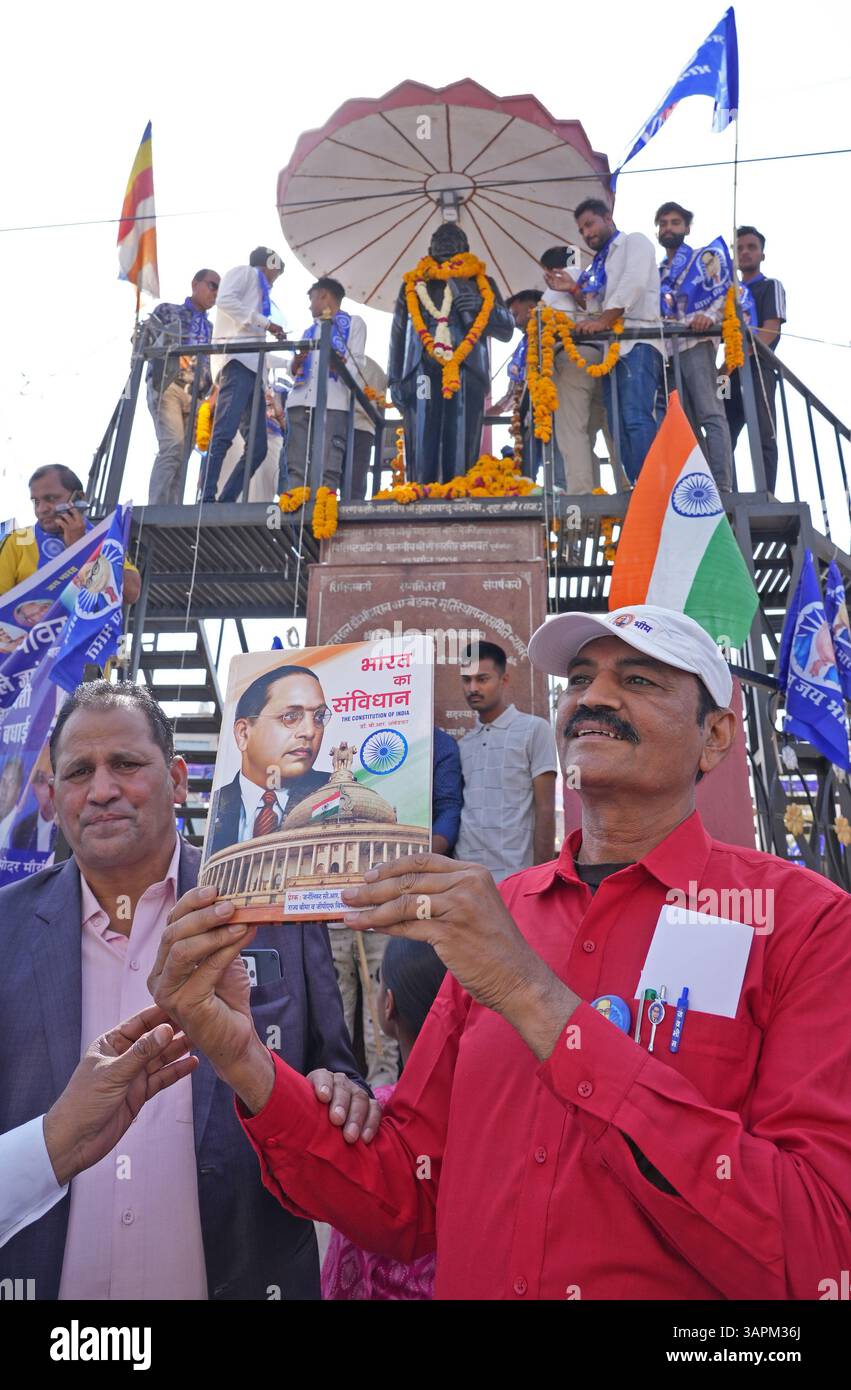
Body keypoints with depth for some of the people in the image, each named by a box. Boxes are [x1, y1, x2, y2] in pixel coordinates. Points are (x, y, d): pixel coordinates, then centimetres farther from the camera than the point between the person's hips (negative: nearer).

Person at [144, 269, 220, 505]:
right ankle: (156, 508, -29)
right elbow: (145, 342, 5)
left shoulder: (210, 329, 28)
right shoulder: (167, 311, 15)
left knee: (182, 455, -6)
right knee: (173, 445, -24)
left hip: (195, 395, 5)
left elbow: (209, 366, 26)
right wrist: (173, 353, -9)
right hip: (167, 385, -5)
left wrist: (211, 389, 8)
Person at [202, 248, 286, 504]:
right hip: (238, 361, -9)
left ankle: (225, 502, -4)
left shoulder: (258, 288, 35)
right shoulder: (247, 272, 12)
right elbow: (225, 299, -9)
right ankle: (206, 499, -31)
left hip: (252, 367, 9)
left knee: (258, 446, 0)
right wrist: (265, 322, -9)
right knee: (223, 433, -22)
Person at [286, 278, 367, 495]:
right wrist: (296, 364, 8)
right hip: (300, 401, 5)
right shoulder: (309, 331, 33)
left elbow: (357, 363, 5)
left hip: (333, 402, -5)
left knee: (326, 469, -17)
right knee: (296, 467, -7)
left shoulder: (353, 322, 17)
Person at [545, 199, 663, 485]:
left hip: (637, 343, -9)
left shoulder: (634, 242, 7)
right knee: (620, 427, 1)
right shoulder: (600, 263, 29)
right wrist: (574, 290, 13)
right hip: (612, 347, 9)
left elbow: (634, 283, -10)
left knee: (637, 419, -22)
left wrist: (603, 322, -16)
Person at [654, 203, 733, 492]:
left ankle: (722, 487, -24)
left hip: (696, 343, -6)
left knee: (710, 414, -16)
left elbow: (725, 293, -3)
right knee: (686, 423, 0)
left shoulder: (705, 258, 11)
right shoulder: (657, 273, 28)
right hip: (666, 349, 6)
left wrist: (710, 316, -23)